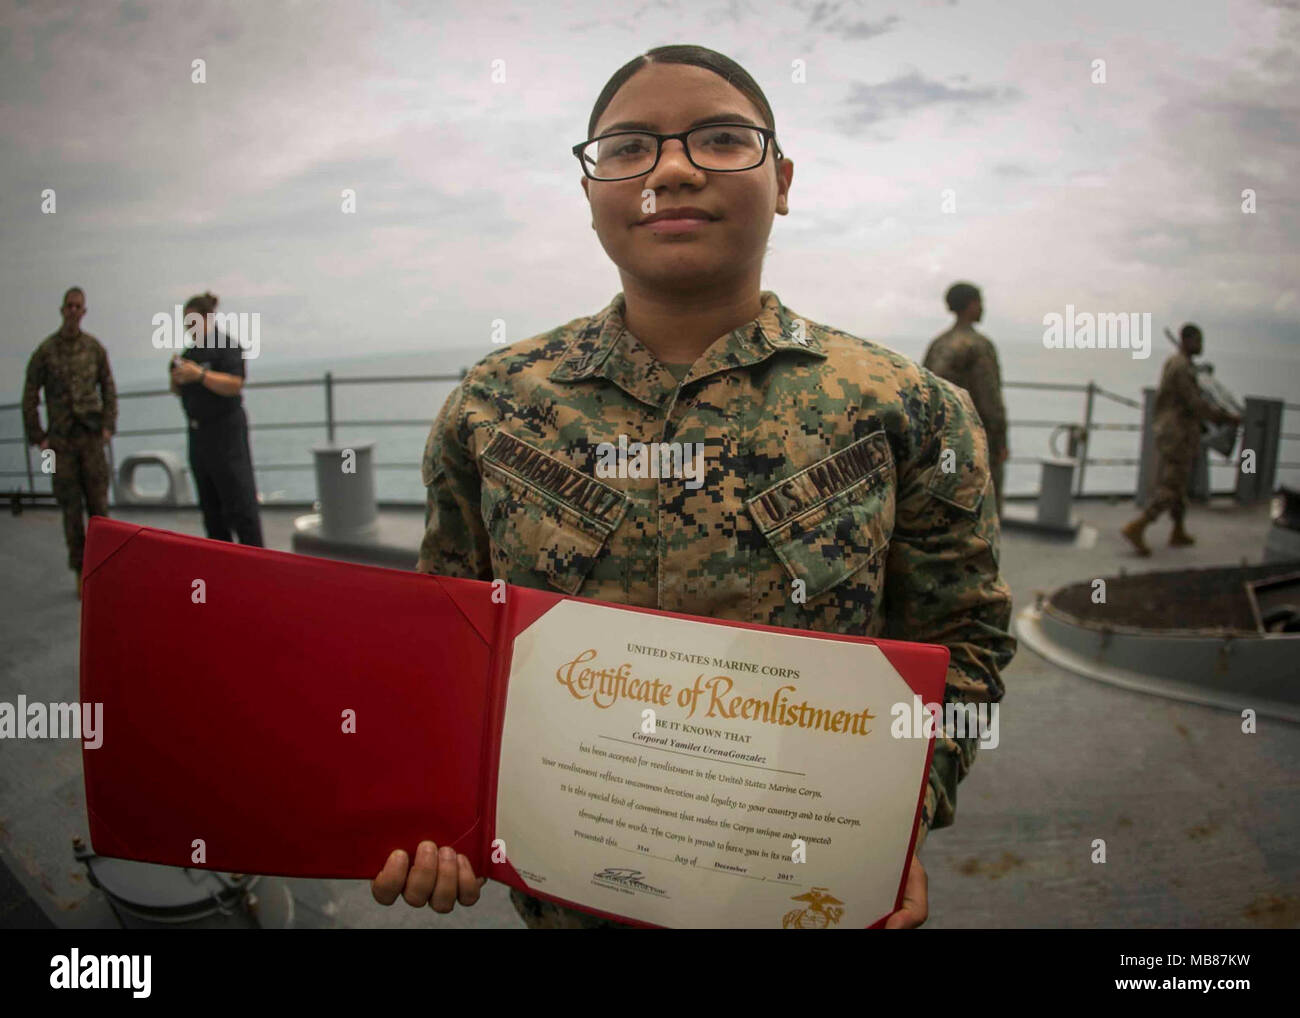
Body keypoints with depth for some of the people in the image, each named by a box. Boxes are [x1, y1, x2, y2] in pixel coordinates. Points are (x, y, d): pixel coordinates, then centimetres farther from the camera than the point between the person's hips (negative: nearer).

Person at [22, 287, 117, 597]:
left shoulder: (95, 347, 4)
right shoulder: (45, 350, -1)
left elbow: (108, 388, 10)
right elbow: (30, 396, 3)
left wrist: (108, 425, 1)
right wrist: (38, 437, -1)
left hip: (91, 435, 1)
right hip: (61, 440, -1)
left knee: (98, 503, 2)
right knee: (70, 507, 2)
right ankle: (80, 572, 9)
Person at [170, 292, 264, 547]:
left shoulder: (227, 346, -8)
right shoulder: (190, 351, 15)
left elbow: (235, 385, -19)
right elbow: (178, 391, 18)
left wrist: (200, 375, -26)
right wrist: (177, 379, -3)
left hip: (225, 431, -8)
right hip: (198, 432, 8)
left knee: (239, 499, -8)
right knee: (209, 503, 11)